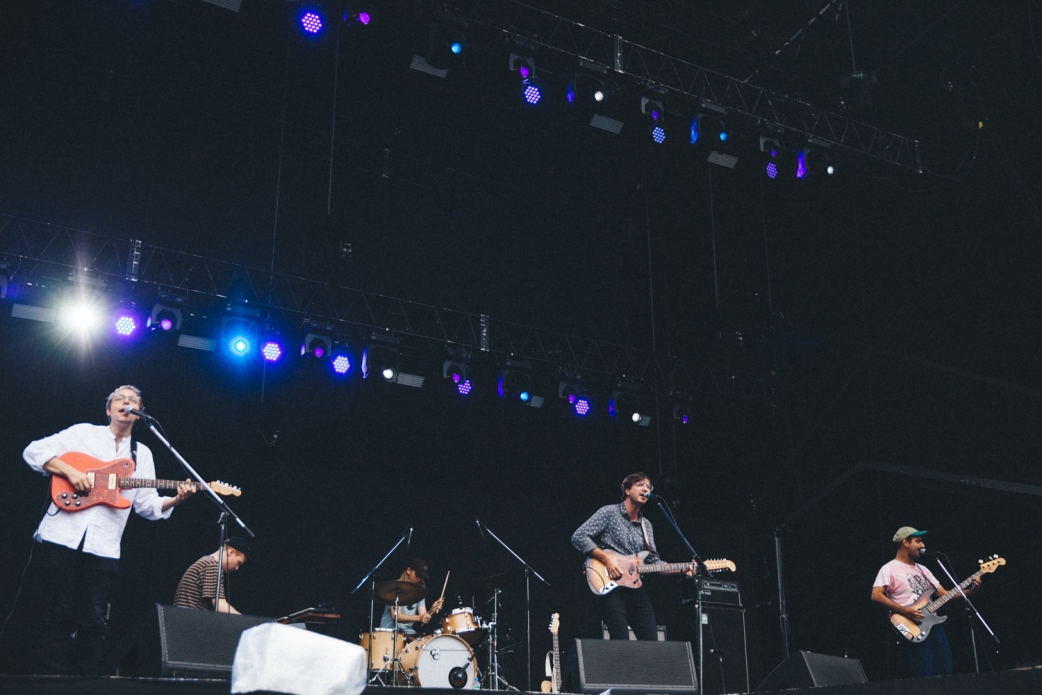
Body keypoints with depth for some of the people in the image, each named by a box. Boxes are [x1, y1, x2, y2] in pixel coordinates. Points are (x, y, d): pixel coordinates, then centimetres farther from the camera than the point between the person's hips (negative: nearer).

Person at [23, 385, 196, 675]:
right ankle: (59, 677, 7)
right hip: (62, 535, -2)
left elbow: (147, 504, 13)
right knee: (60, 612, 0)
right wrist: (69, 471, -12)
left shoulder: (142, 454, 18)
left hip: (103, 545, 2)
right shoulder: (84, 433, 9)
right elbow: (34, 451, 1)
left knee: (93, 620, 2)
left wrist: (175, 499, -6)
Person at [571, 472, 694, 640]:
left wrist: (682, 569, -1)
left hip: (636, 588, 6)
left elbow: (654, 561, 15)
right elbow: (579, 537, -9)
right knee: (621, 643, -14)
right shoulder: (609, 513, -1)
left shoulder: (646, 525, 19)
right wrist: (606, 558, -17)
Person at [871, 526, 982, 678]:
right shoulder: (890, 569, -4)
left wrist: (971, 590, 4)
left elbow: (944, 594, 18)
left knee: (945, 674, 5)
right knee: (924, 678, -9)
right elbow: (876, 595, -16)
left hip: (933, 624, 7)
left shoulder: (922, 569, 20)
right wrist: (904, 611, -23)